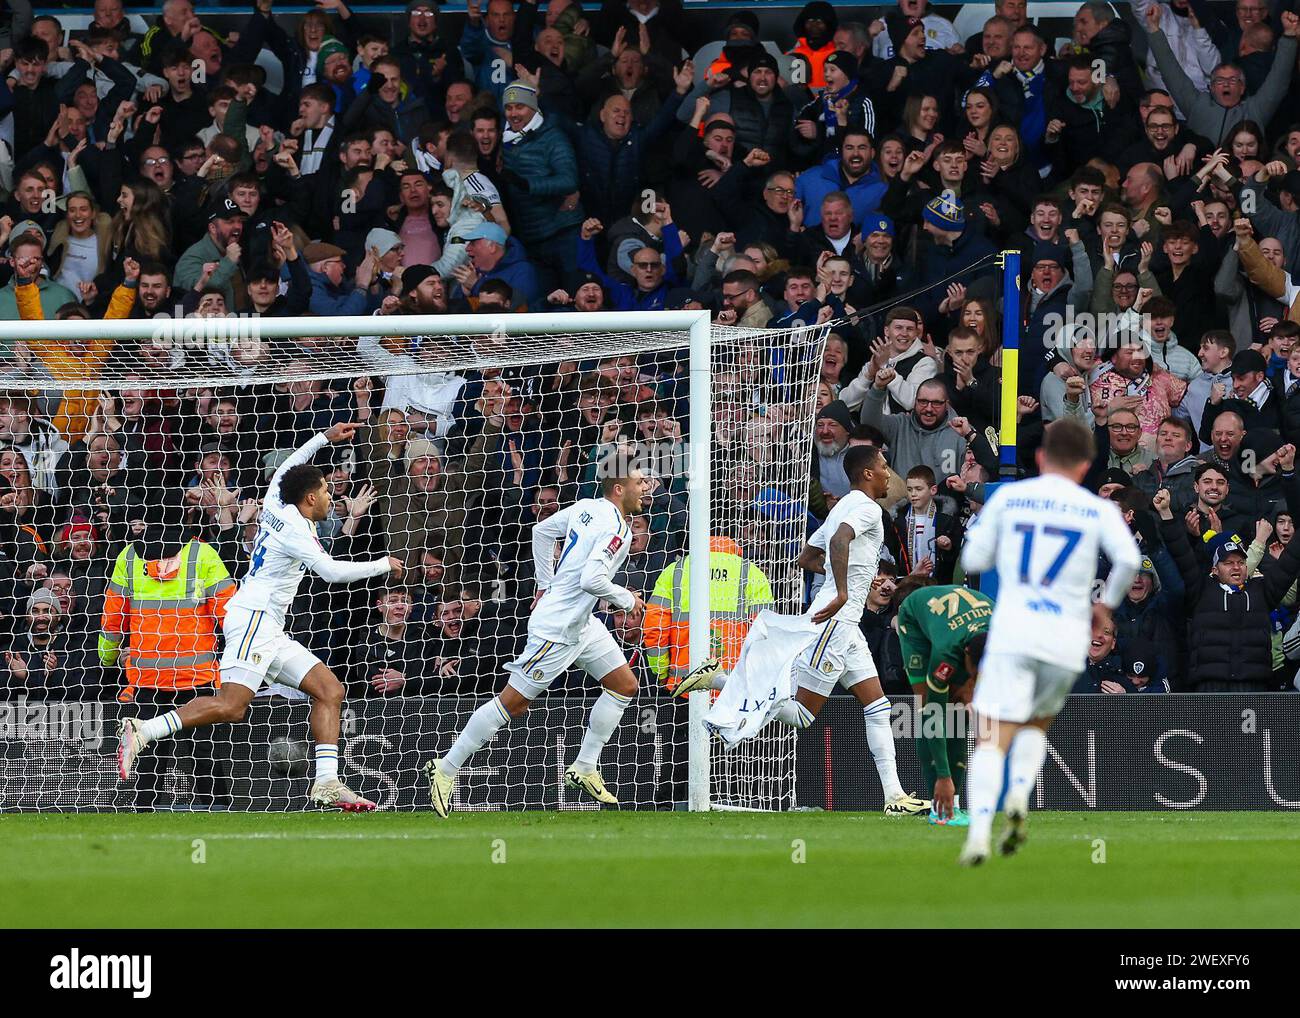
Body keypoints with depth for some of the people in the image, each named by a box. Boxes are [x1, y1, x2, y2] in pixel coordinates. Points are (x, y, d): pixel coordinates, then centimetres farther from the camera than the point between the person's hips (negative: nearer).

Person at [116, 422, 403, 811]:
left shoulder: (276, 505, 15)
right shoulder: (294, 528, -11)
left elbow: (285, 468, 36)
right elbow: (332, 572, -18)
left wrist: (325, 438, 37)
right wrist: (384, 564, -5)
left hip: (270, 631, 10)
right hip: (254, 618, -10)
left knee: (330, 690, 4)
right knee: (232, 705, -23)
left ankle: (326, 783, -3)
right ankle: (142, 732, -25)